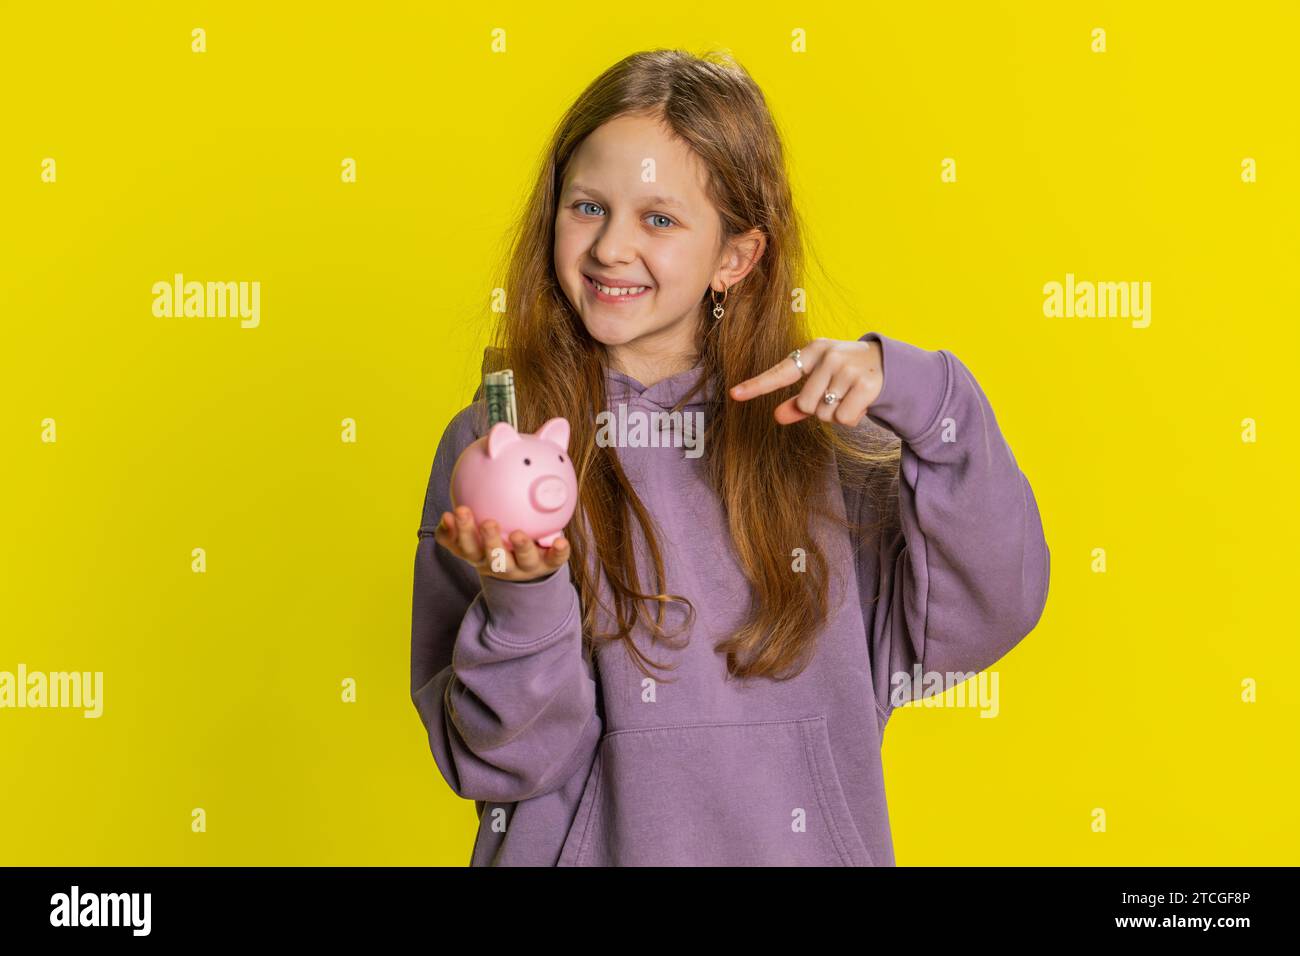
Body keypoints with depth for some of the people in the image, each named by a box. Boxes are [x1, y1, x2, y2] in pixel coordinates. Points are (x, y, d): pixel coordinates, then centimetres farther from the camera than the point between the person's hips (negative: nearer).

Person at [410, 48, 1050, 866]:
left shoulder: (814, 431, -4)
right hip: (586, 845, -1)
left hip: (804, 842, 2)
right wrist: (524, 599, -26)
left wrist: (917, 396, -18)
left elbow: (988, 613, -10)